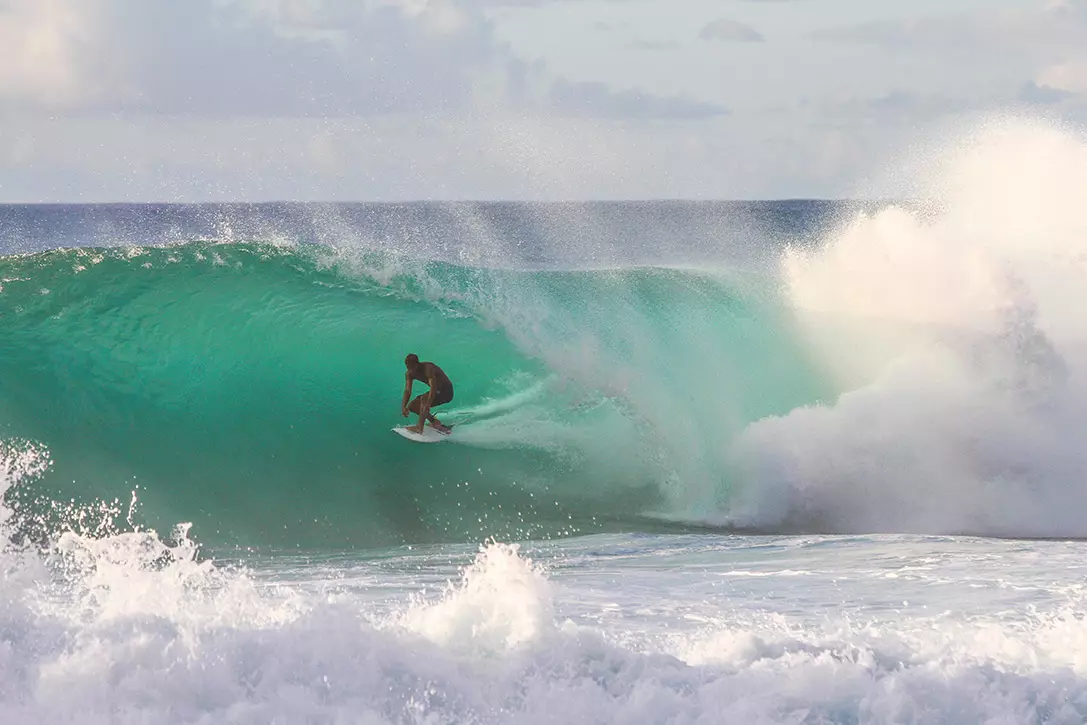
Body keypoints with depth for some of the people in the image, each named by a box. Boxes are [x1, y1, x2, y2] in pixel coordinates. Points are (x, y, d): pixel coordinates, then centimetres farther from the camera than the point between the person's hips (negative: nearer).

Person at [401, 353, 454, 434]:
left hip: (446, 391, -8)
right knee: (412, 407, 0)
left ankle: (420, 428, -38)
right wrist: (403, 407, -28)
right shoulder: (410, 374, -6)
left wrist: (427, 405, -51)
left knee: (424, 399, -33)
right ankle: (435, 422, 9)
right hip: (437, 391, 8)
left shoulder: (427, 368, -29)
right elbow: (407, 391, -10)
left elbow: (433, 388, -39)